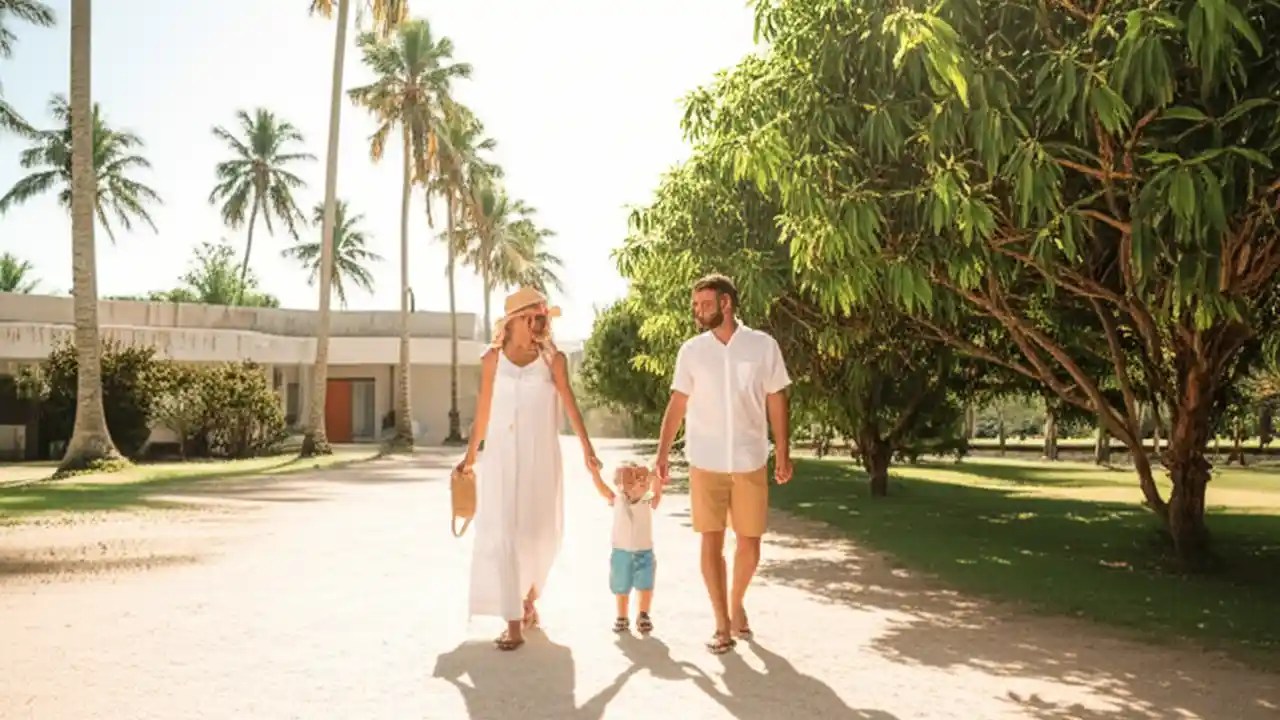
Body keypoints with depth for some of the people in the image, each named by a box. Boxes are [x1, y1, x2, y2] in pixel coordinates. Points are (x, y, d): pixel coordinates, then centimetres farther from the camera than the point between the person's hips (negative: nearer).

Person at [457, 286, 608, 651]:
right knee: (503, 535, -4)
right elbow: (483, 410, 9)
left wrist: (587, 448, -15)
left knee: (540, 534, 8)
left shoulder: (553, 359, 0)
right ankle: (513, 624, 1)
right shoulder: (493, 358, 4)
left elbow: (570, 405, -6)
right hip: (501, 456, 1)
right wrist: (470, 455, 11)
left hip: (540, 456, 0)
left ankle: (529, 598, 35)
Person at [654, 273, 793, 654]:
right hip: (705, 462, 0)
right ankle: (722, 624, 11)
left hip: (750, 462, 0)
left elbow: (776, 402, 2)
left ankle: (737, 603, 34)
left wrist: (782, 455, 0)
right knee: (711, 541, 1)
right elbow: (677, 404, 4)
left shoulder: (763, 345, -3)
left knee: (750, 543, 8)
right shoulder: (691, 350, 0)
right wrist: (663, 452, -1)